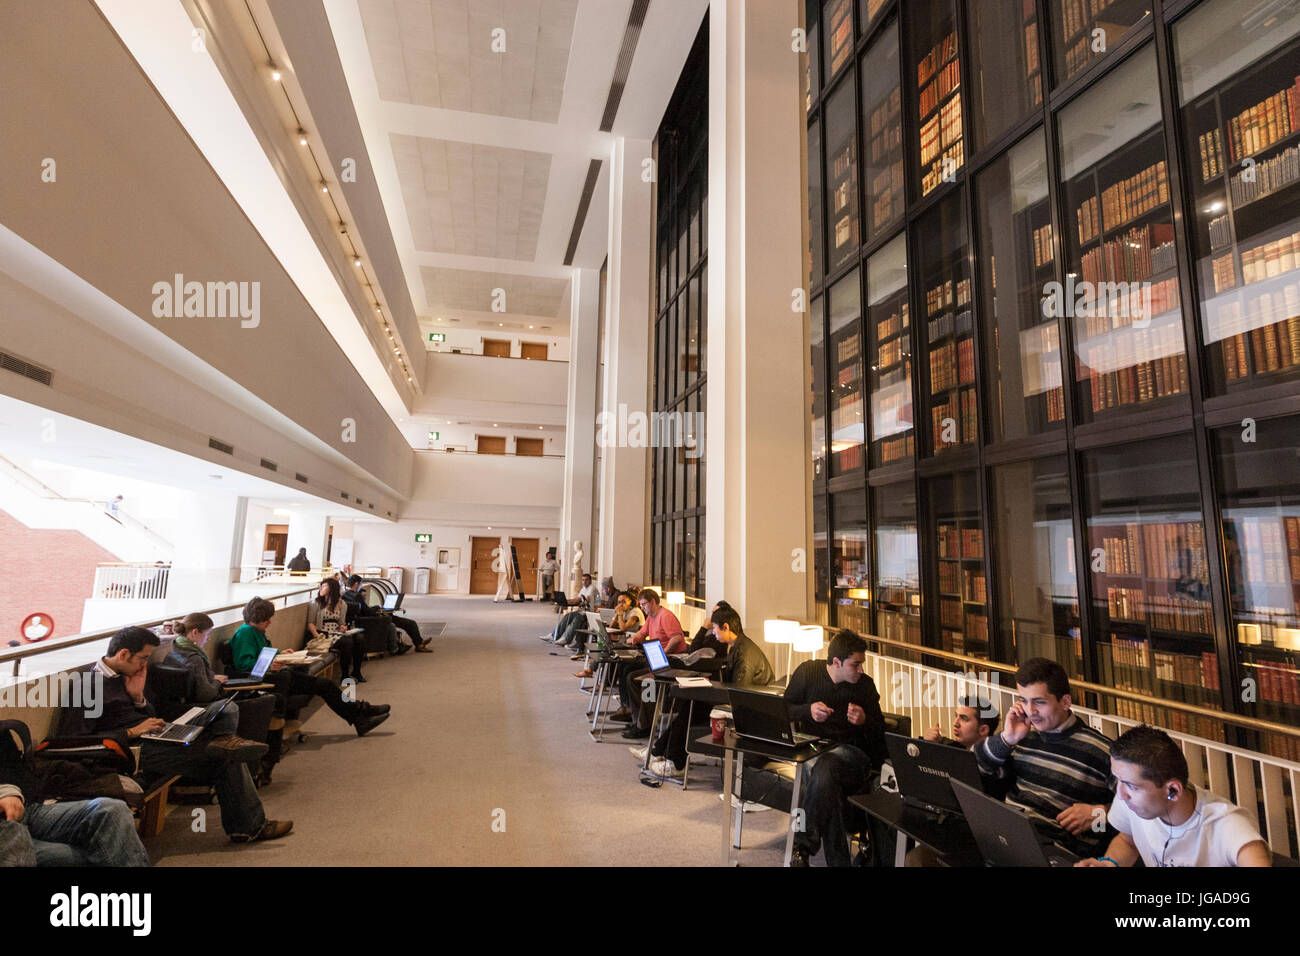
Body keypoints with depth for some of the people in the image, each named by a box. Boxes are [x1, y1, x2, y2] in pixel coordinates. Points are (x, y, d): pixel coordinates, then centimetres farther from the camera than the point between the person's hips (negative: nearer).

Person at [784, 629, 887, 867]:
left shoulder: (865, 685, 9)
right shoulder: (808, 672, 6)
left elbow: (879, 733, 14)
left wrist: (864, 721, -9)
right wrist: (808, 710, -12)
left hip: (852, 751, 0)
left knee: (825, 765, -38)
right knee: (827, 783, -37)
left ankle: (802, 846, -35)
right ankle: (838, 860, -30)